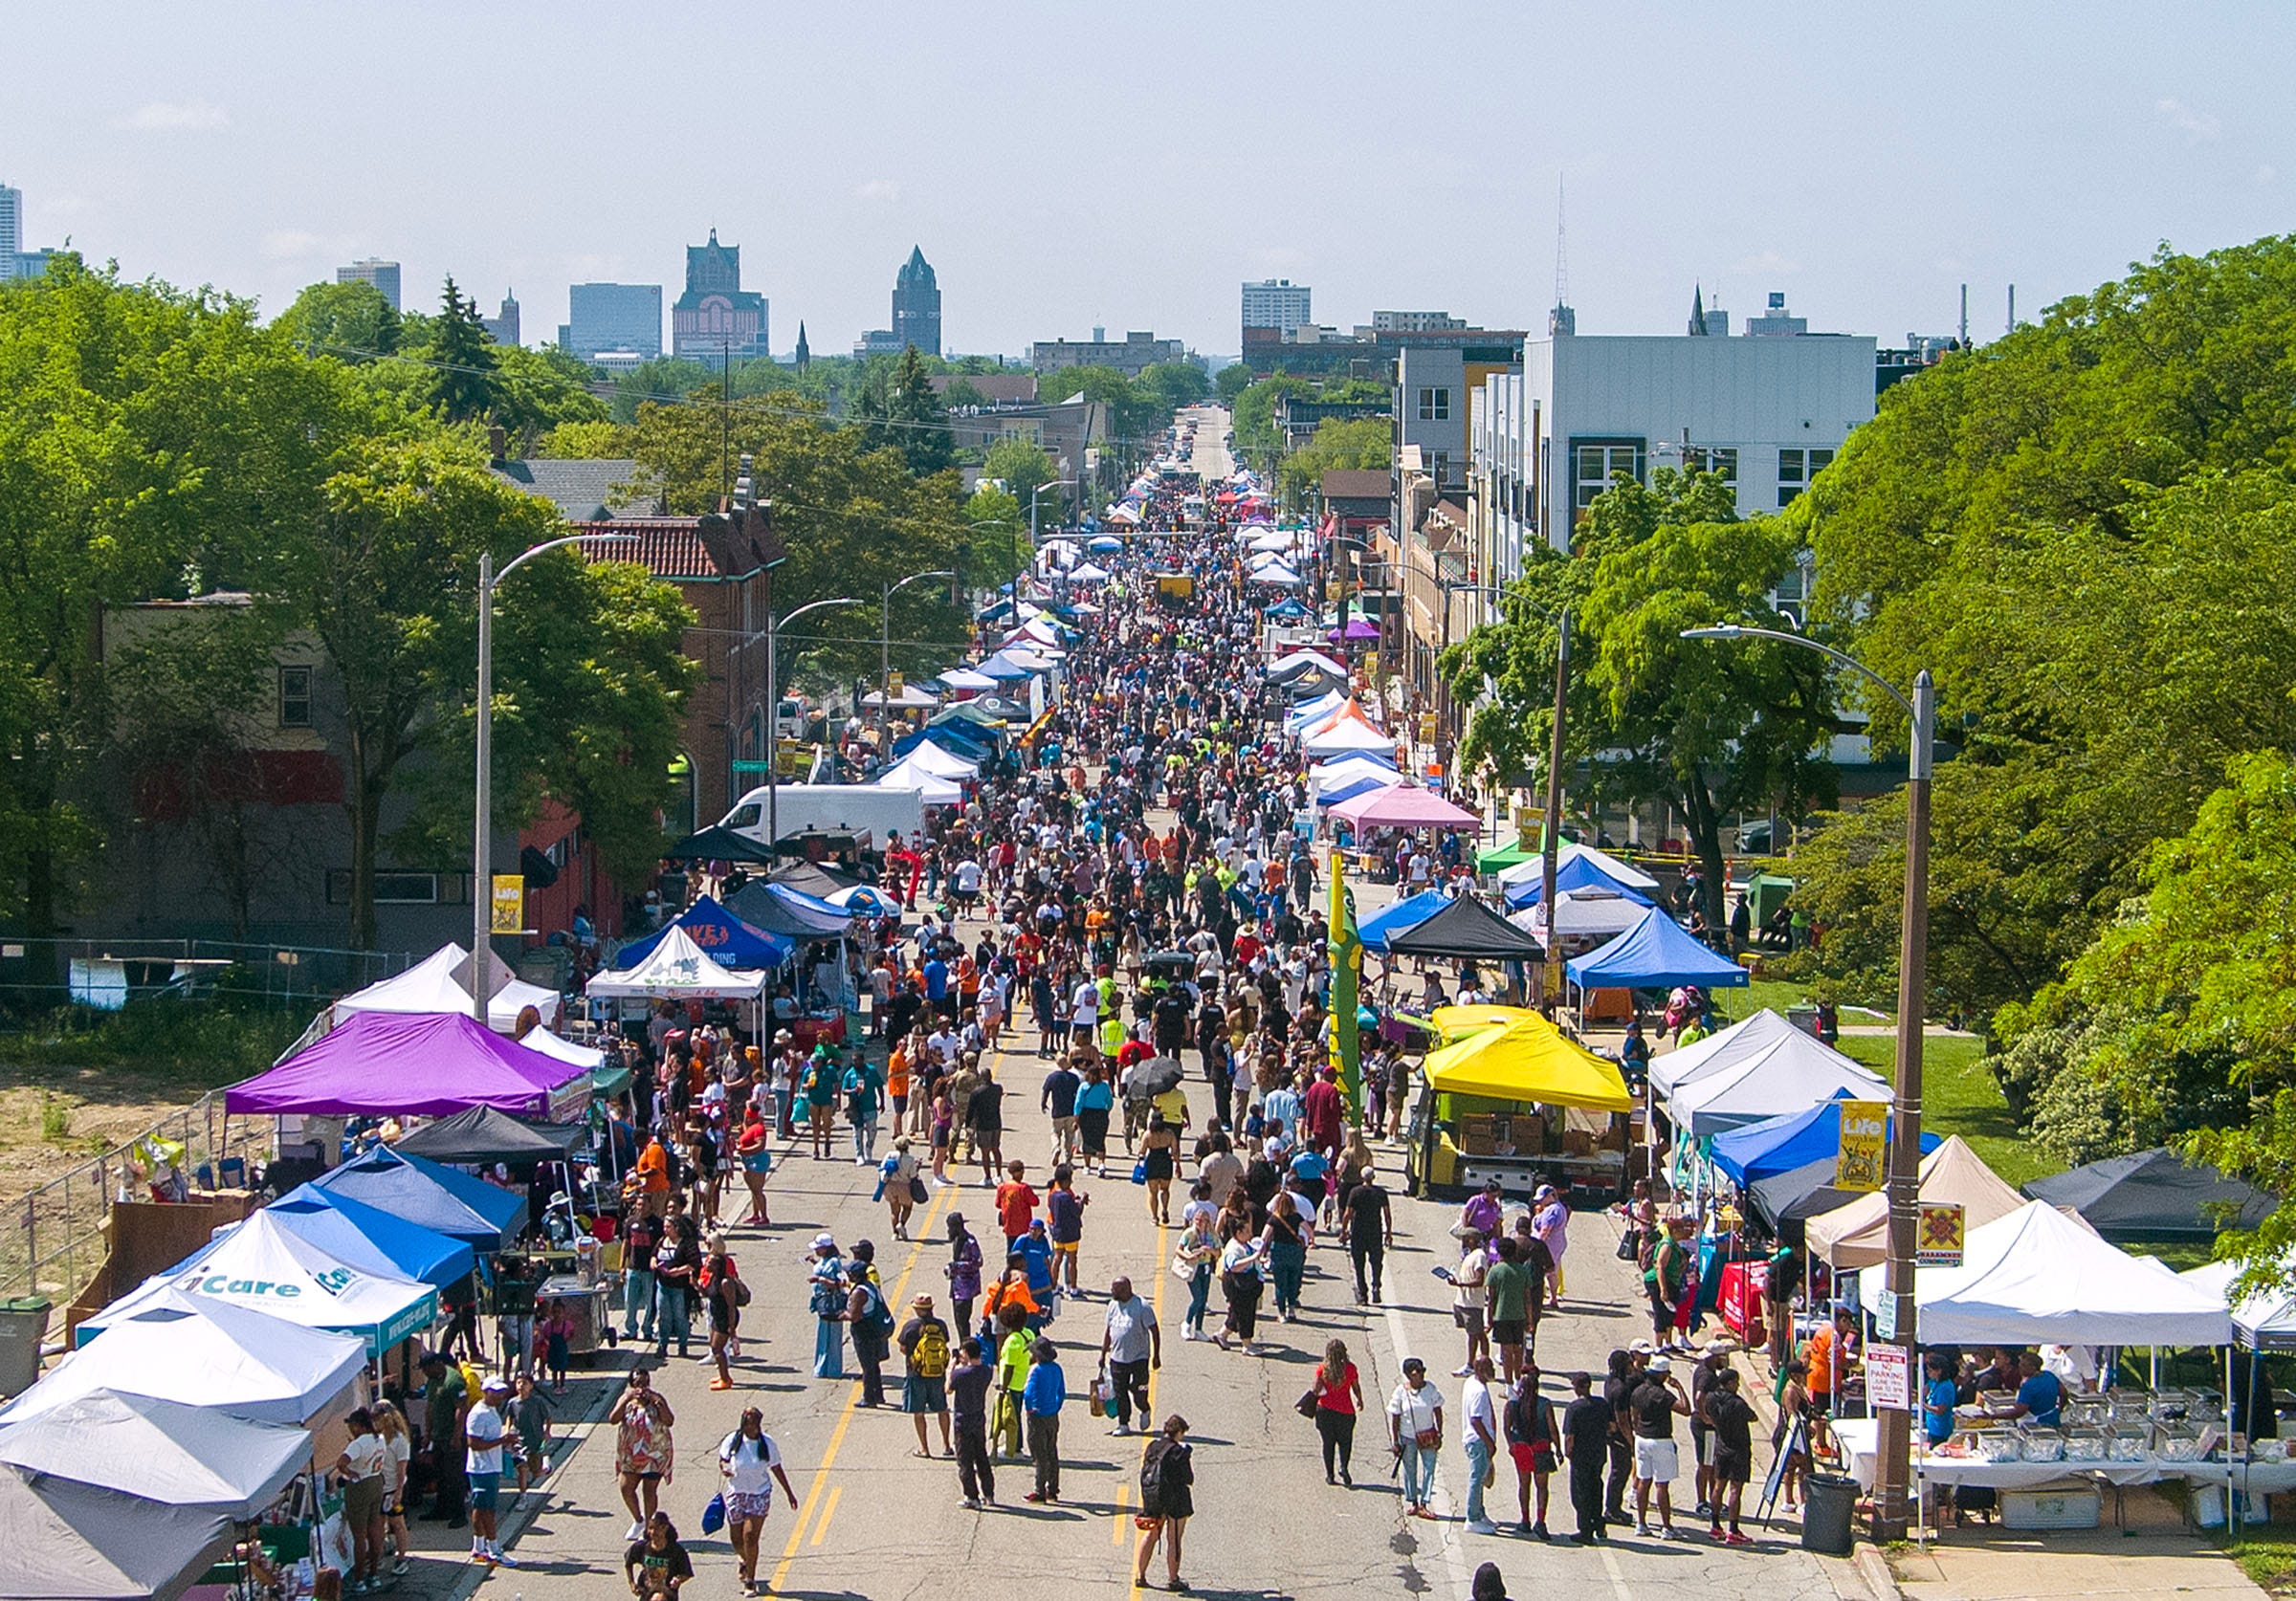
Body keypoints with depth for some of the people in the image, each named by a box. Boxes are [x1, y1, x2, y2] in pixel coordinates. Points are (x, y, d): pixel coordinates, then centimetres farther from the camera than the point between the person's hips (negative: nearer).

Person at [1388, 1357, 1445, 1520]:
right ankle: (1413, 1503, 26)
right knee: (1410, 1471, 11)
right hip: (1408, 1437, -1)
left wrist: (1439, 1435, 2)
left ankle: (1423, 1505, 2)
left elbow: (1438, 1412, 3)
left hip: (1428, 1436, 1)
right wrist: (1395, 1442, -6)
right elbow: (1395, 1419, -5)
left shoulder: (1430, 1389, -6)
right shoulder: (1401, 1392, -11)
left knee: (1429, 1468, -4)